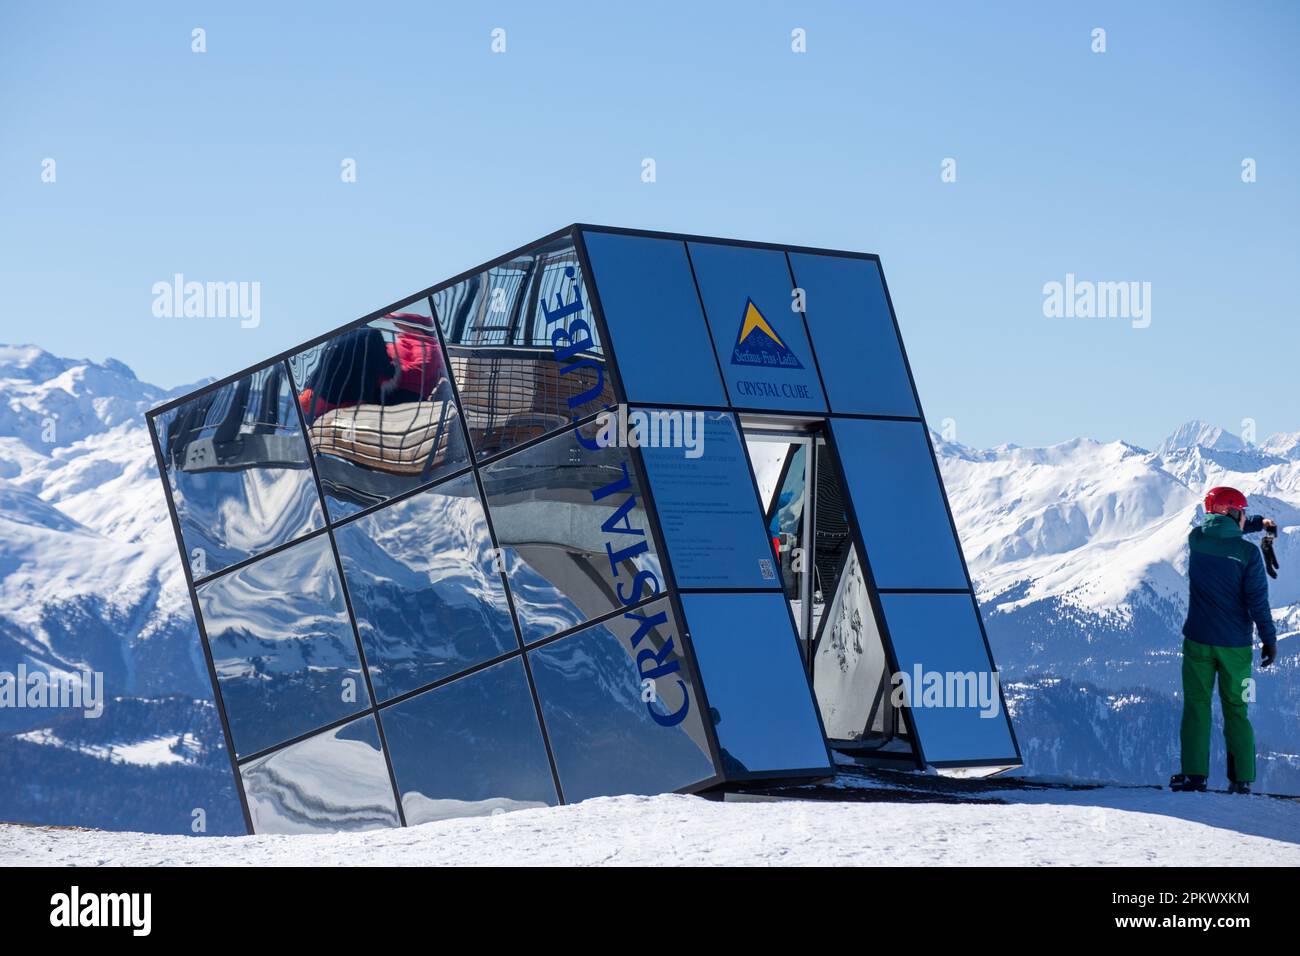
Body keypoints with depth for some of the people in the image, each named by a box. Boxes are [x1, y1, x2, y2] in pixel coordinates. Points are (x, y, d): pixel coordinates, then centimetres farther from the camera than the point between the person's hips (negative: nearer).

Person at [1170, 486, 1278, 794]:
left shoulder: (1197, 539, -1)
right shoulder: (1248, 552, -11)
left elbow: (1223, 531, 22)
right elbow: (1258, 600, -11)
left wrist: (1258, 523, 30)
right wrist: (1269, 639, -3)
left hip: (1198, 641, 1)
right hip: (1236, 645, -1)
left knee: (1196, 706, 7)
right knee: (1236, 711, 10)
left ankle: (1194, 774, -1)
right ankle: (1242, 778, 8)